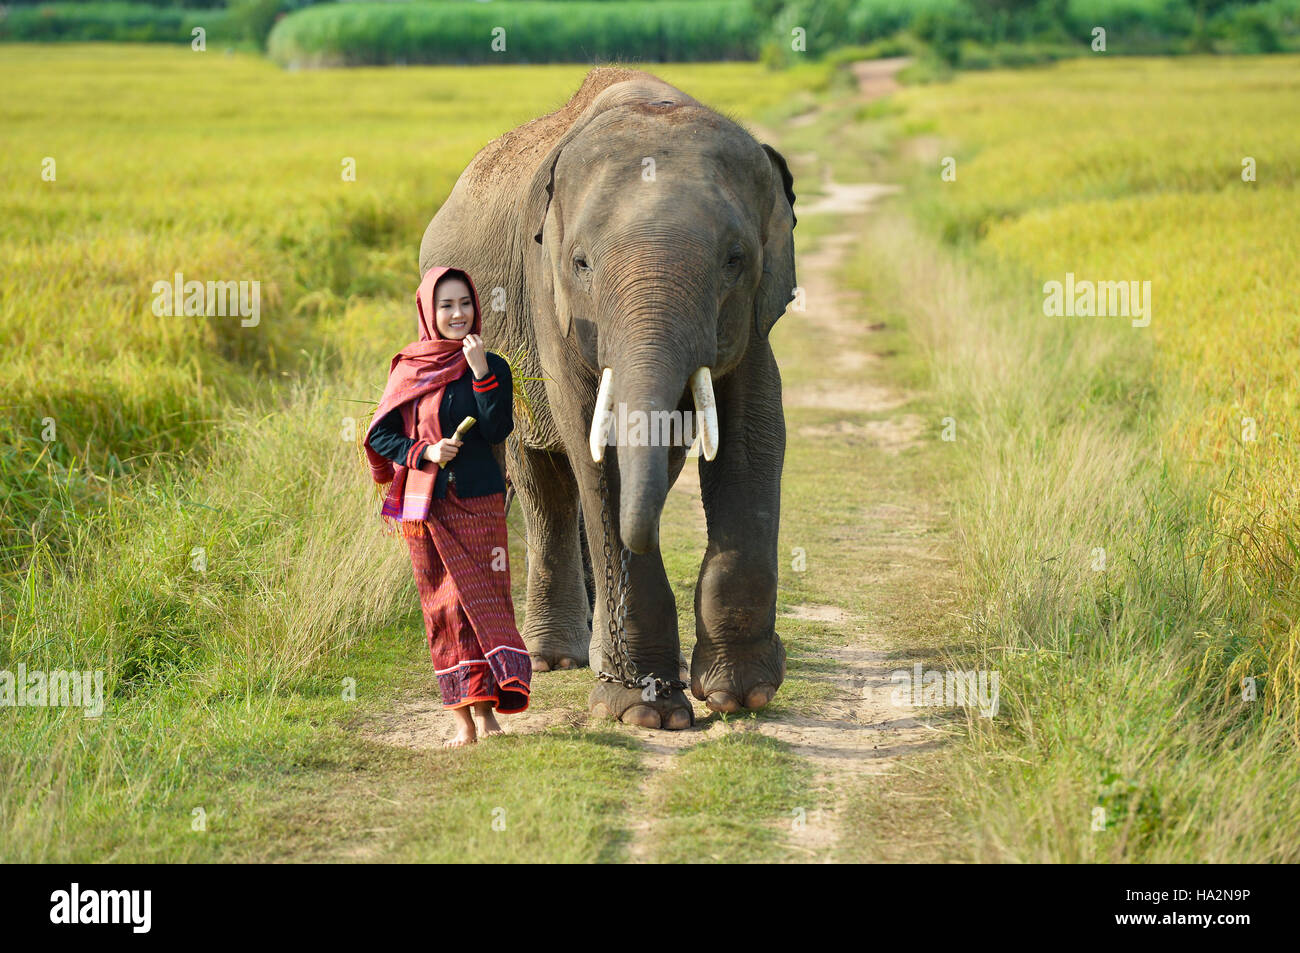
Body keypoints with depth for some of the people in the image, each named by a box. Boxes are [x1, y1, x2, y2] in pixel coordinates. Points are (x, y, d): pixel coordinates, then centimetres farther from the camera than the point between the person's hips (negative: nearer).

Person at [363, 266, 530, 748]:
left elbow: (498, 430, -10)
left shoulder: (491, 367, 3)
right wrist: (424, 452, -10)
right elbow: (380, 435, 6)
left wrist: (482, 373, -18)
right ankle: (463, 719, 7)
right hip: (426, 506, 1)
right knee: (444, 606, 2)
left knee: (485, 600, -6)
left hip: (478, 503, -1)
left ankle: (486, 708, -4)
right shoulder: (409, 369, 6)